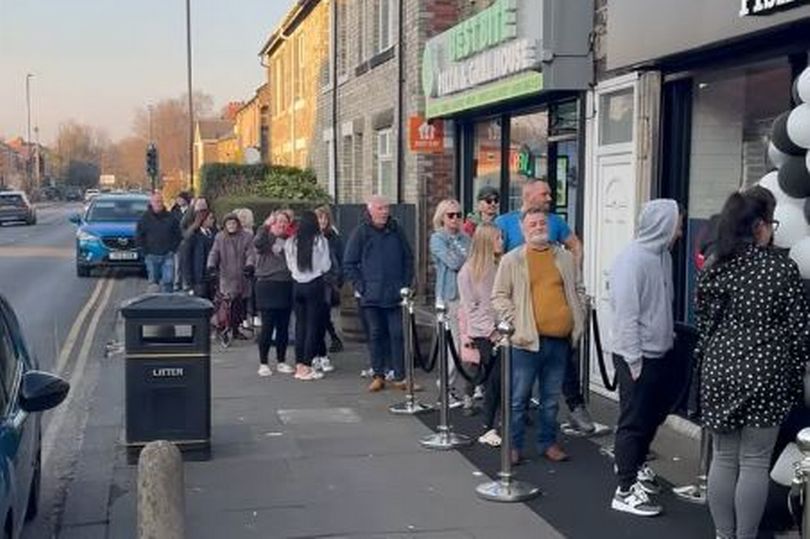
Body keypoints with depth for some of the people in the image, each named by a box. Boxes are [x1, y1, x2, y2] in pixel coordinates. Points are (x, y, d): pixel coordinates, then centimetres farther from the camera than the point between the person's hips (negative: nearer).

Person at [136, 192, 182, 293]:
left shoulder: (170, 217, 3)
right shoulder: (144, 218, 1)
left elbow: (178, 235, 8)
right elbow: (138, 237, 4)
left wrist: (172, 248, -1)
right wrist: (146, 250, -3)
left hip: (167, 255, 0)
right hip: (151, 256, 0)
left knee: (168, 280, -8)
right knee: (153, 281, 9)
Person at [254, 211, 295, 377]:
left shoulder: (289, 241, 13)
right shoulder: (266, 239, 0)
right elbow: (257, 243, -23)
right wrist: (265, 226, -30)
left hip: (286, 287, 4)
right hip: (267, 286, -4)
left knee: (283, 326, 9)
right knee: (267, 326, -2)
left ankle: (281, 361, 20)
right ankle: (263, 363, 7)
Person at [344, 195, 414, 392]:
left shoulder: (396, 230, 8)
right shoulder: (361, 232, -1)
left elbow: (408, 258, 14)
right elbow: (348, 264, 1)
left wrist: (406, 283, 5)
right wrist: (360, 287, -6)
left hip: (396, 294, 2)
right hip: (371, 295, -2)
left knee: (398, 334, 0)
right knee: (376, 335, 5)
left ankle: (399, 376, 7)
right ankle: (378, 376, 14)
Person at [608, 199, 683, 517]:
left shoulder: (663, 256, 7)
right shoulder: (632, 260, -19)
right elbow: (626, 314, -20)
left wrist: (669, 336, 11)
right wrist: (634, 360, -19)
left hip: (661, 354, 9)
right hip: (638, 357, -8)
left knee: (654, 416, 21)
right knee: (634, 422, -1)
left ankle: (634, 465, 40)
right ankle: (626, 491, 8)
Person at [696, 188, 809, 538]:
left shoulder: (716, 267, 1)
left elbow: (704, 324, 6)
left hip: (721, 371, 3)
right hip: (765, 374, -3)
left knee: (723, 459, 11)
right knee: (755, 463, 5)